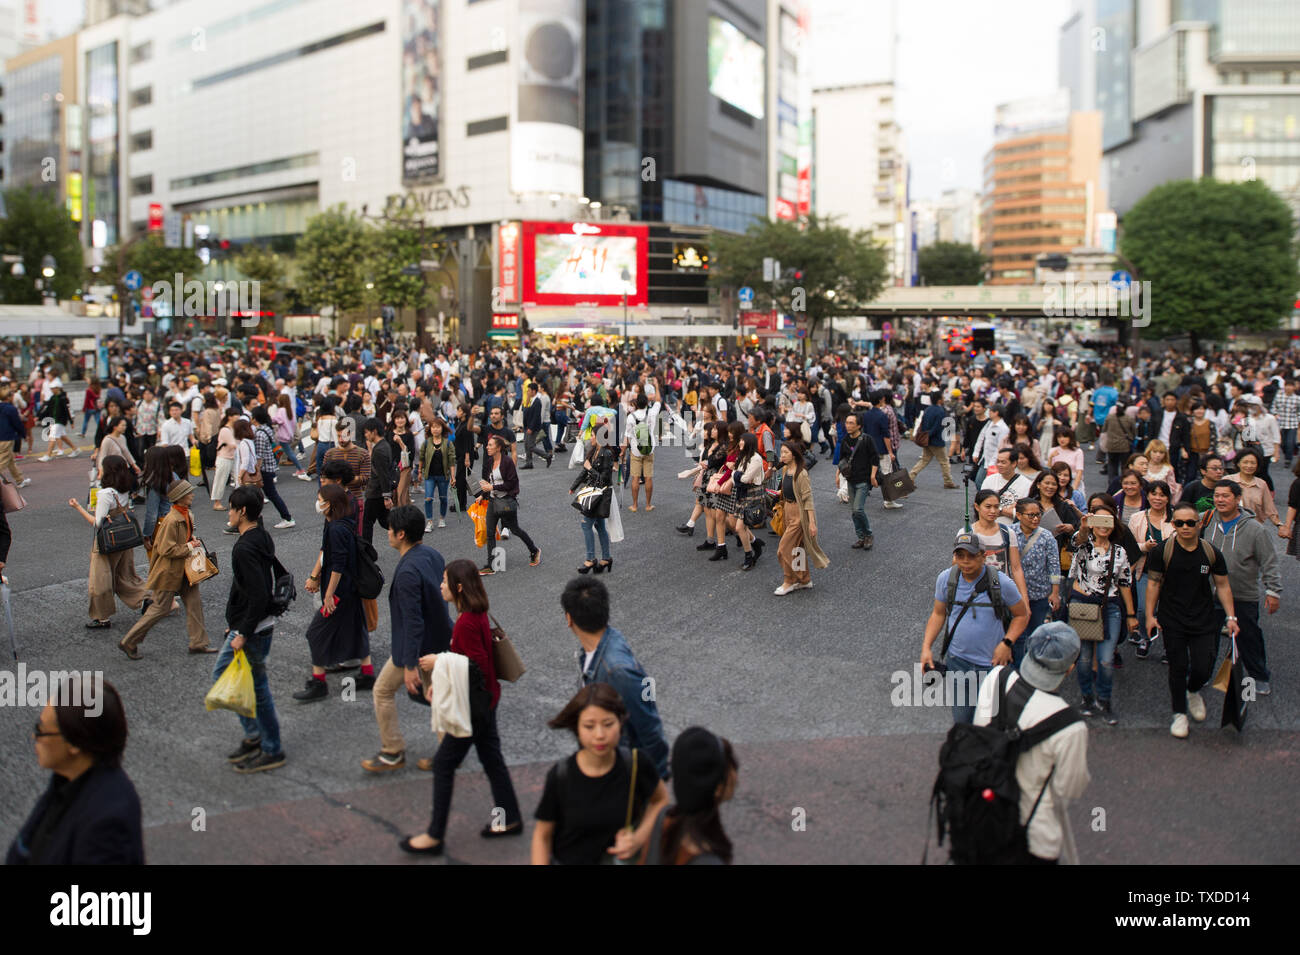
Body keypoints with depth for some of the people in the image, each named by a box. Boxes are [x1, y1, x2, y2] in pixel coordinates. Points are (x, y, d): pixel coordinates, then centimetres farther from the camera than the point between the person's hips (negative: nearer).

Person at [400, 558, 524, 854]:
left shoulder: (467, 622, -25)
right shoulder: (477, 614, 6)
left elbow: (479, 666, -26)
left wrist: (440, 663, -19)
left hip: (475, 703, -10)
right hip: (485, 697, 10)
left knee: (444, 763, 0)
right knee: (491, 756, 19)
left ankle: (435, 836, 9)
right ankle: (510, 819, 30)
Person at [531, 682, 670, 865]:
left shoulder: (636, 764, -17)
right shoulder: (560, 776, -19)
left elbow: (661, 800, 2)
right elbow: (542, 836, -7)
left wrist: (639, 838, -12)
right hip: (567, 860, -1)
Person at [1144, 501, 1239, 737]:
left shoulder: (1211, 552, -2)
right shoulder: (1162, 551, -9)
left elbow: (1223, 585, 7)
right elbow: (1153, 583, -2)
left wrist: (1231, 617, 3)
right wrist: (1150, 615, -5)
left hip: (1204, 622, 2)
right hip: (1172, 621, -1)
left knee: (1203, 669, -1)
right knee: (1178, 669, 2)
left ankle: (1193, 692, 34)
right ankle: (1179, 714, 20)